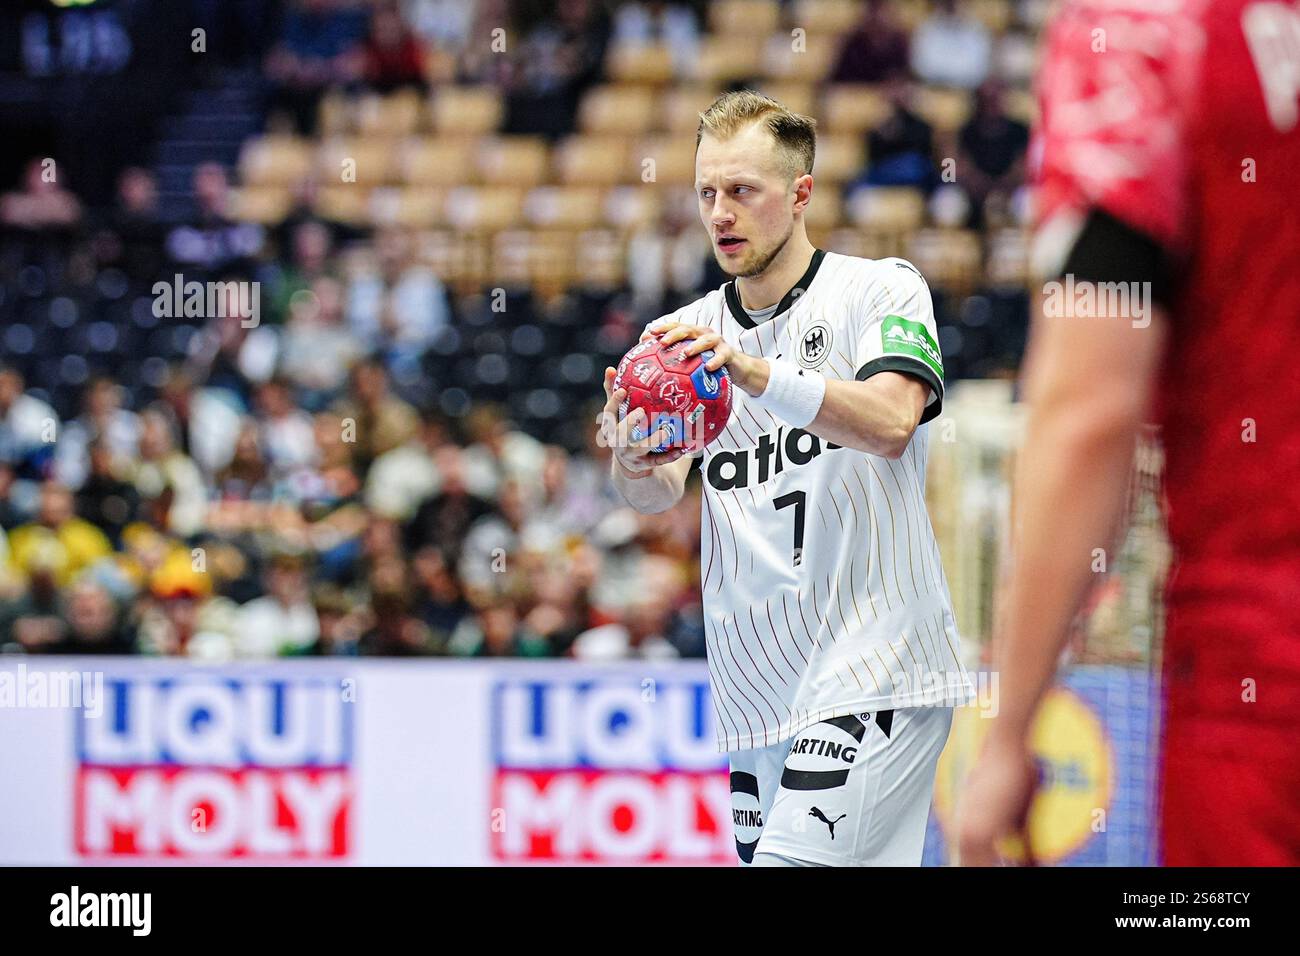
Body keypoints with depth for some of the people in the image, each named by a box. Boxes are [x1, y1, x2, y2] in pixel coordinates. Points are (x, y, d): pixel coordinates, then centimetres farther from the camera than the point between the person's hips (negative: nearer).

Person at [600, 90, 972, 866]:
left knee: (791, 861, -23)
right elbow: (659, 496, 2)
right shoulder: (690, 334, 14)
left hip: (877, 677, -6)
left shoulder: (882, 291, 0)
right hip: (760, 699, 6)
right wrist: (633, 459, -22)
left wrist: (757, 374, -32)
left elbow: (890, 422, -19)